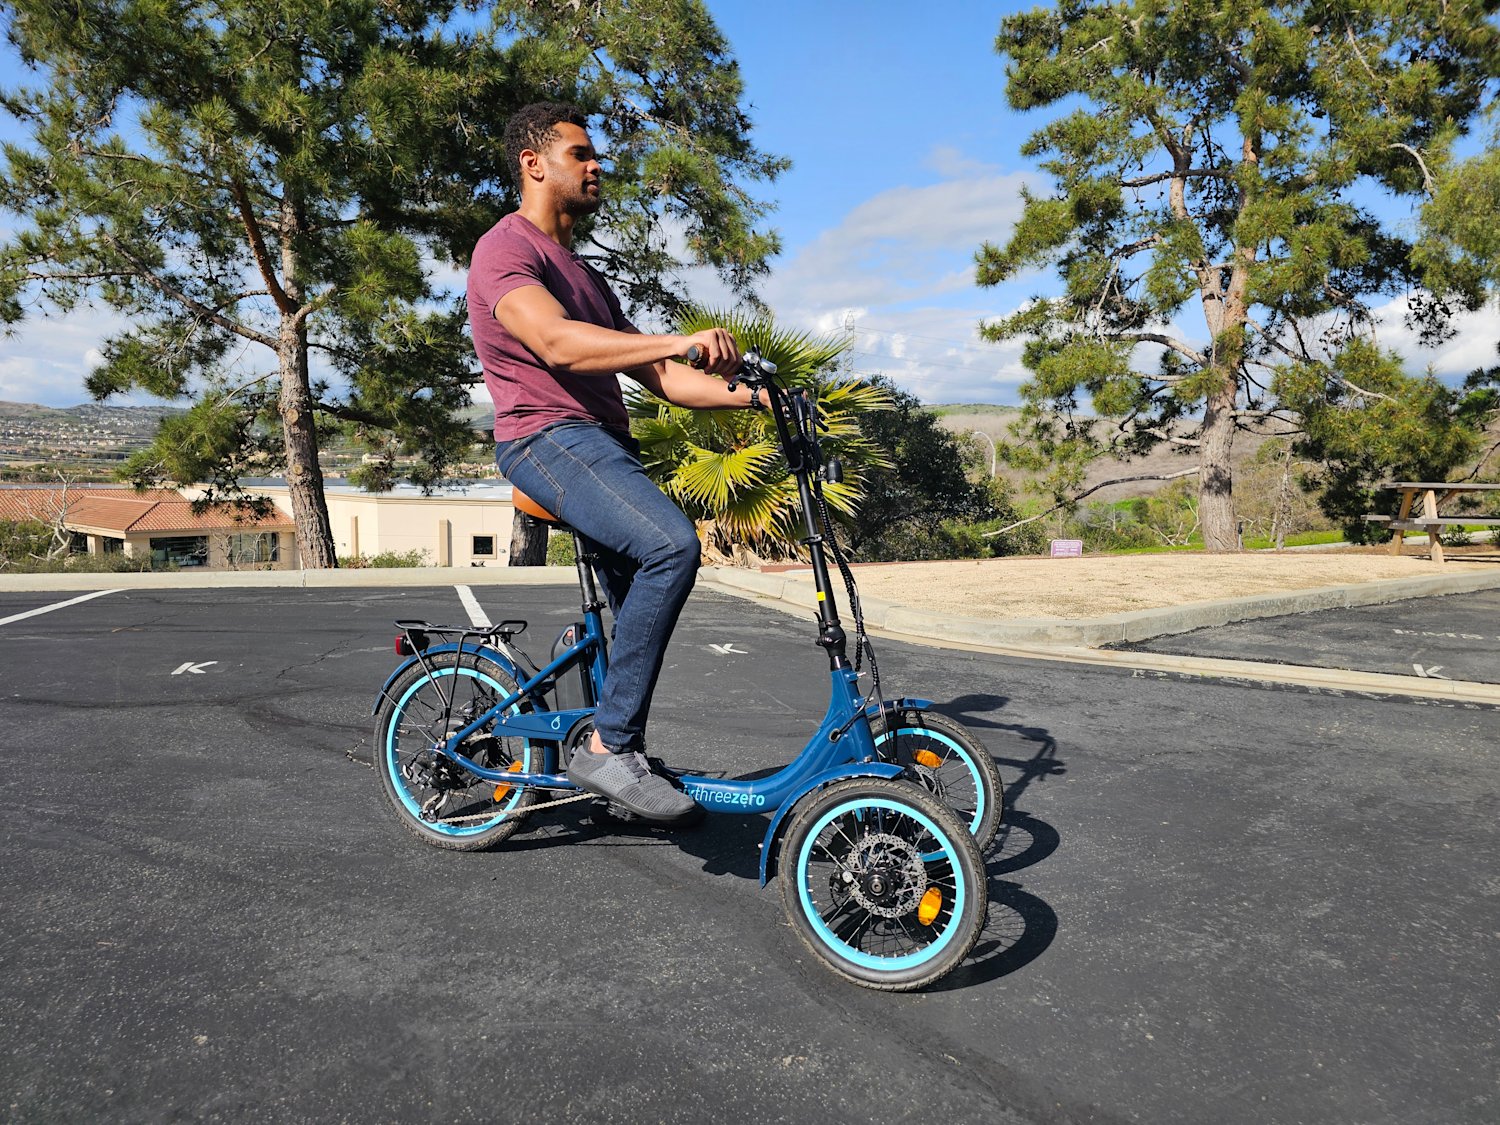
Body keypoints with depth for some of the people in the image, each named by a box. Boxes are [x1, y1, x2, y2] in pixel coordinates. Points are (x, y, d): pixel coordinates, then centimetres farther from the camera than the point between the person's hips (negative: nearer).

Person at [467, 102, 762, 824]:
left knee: (637, 624, 12)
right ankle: (609, 746, -23)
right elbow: (556, 343, -23)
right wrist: (677, 341, -34)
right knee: (672, 543, -32)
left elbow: (659, 378, 22)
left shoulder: (583, 274, 28)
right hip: (548, 438, -9)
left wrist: (748, 395, 8)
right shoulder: (505, 249, -1)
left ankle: (618, 759, 28)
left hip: (605, 445, 10)